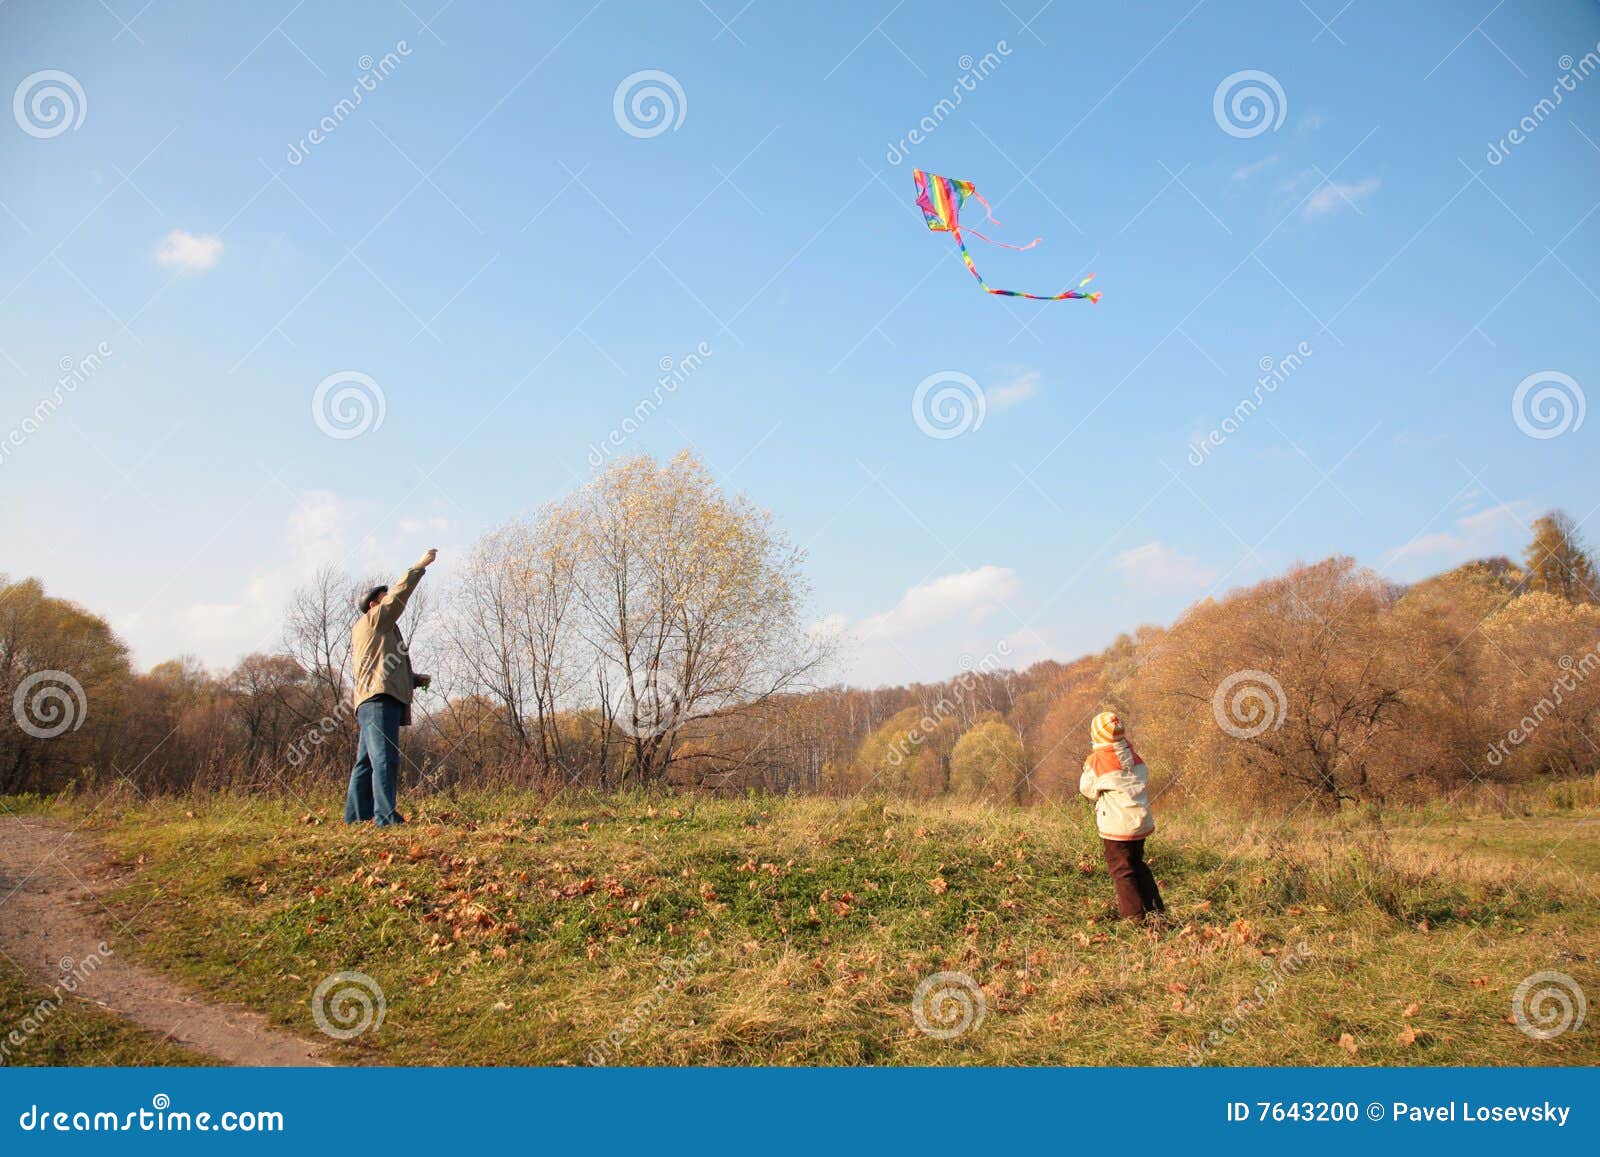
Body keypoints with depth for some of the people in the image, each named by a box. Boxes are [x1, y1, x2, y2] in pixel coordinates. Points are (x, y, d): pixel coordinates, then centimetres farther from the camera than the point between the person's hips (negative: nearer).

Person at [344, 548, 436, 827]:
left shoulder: (382, 631, 32)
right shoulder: (372, 620, 5)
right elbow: (398, 596, -7)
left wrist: (415, 679, 17)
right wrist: (420, 566, -3)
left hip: (377, 702, 11)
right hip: (378, 699, -11)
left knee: (367, 762, 10)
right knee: (385, 759, -18)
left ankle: (356, 815, 13)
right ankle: (386, 816, -24)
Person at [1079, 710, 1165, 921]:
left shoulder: (1096, 760, -12)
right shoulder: (1135, 757, 4)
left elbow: (1088, 789, 0)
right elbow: (1145, 787, 13)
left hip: (1117, 827, -6)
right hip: (1142, 822, 6)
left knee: (1121, 870, 4)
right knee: (1137, 865, 21)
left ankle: (1134, 915, 5)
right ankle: (1156, 908, 24)